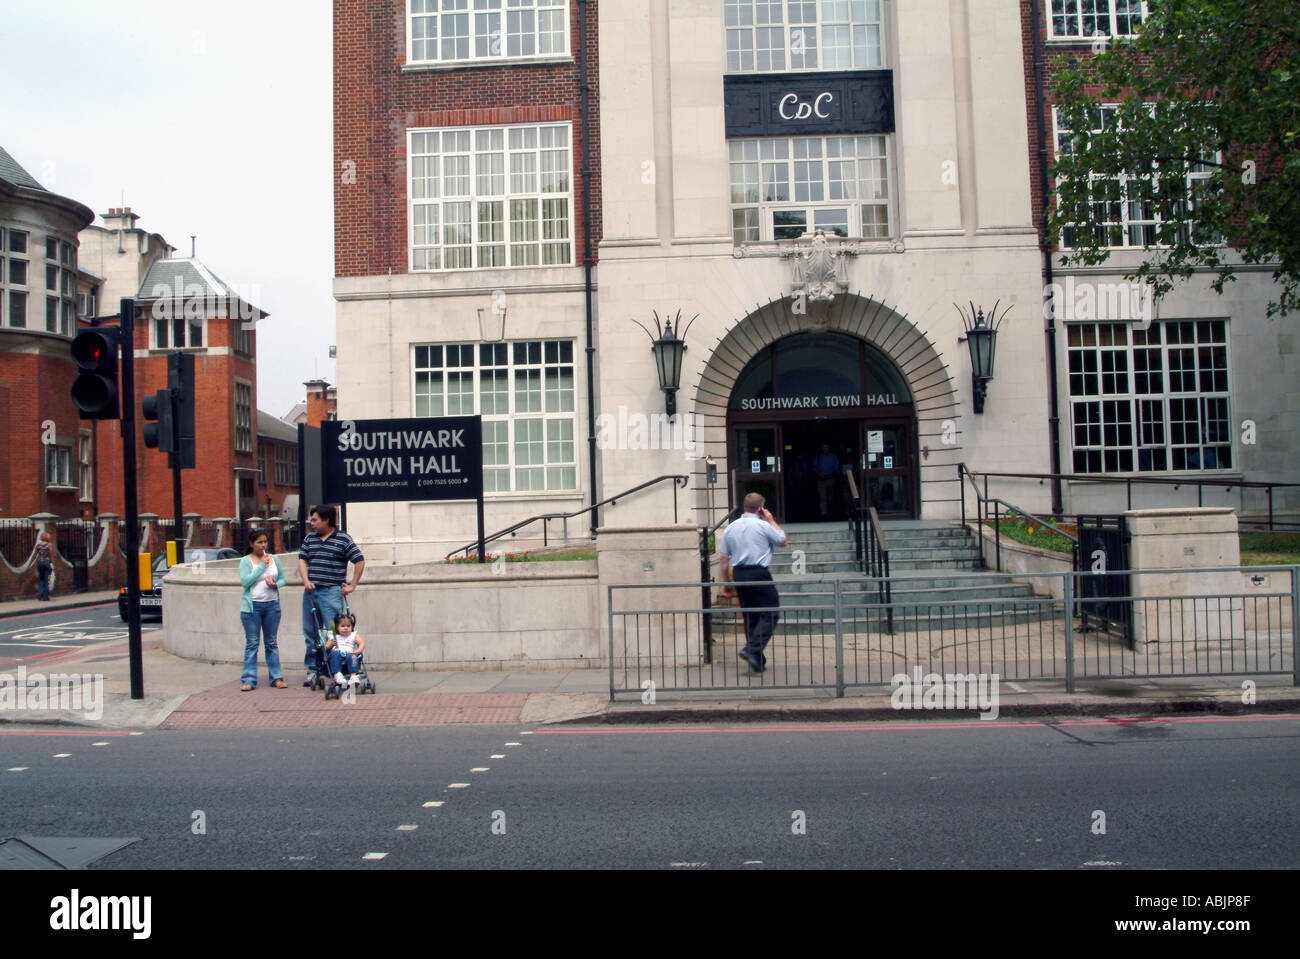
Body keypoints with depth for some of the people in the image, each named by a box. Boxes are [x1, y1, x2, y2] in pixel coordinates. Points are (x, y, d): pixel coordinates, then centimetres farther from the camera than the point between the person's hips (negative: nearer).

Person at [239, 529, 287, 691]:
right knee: (252, 643, 0)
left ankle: (276, 678, 12)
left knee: (272, 643, 9)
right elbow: (245, 581, -13)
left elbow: (282, 579, 14)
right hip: (251, 606, -3)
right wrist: (262, 566, -13)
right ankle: (249, 680, 3)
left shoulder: (274, 559, 9)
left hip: (272, 604, 3)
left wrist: (275, 584, -8)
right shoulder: (246, 561, -1)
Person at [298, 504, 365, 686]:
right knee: (310, 632, 9)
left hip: (331, 591, -6)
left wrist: (352, 585, -2)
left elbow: (360, 562, -1)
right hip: (310, 591, 6)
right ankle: (312, 670, 18)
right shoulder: (309, 538, 14)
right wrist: (306, 581, -4)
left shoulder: (343, 539, -2)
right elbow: (302, 560, 12)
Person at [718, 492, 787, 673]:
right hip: (759, 574, -6)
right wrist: (772, 521, 16)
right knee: (770, 614, -1)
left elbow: (723, 558, 9)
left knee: (750, 616, 13)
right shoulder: (763, 526, -6)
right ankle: (753, 650, -17)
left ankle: (756, 659, 16)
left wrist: (726, 583, 16)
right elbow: (783, 541, 9)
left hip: (738, 575, 6)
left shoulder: (731, 528, 10)